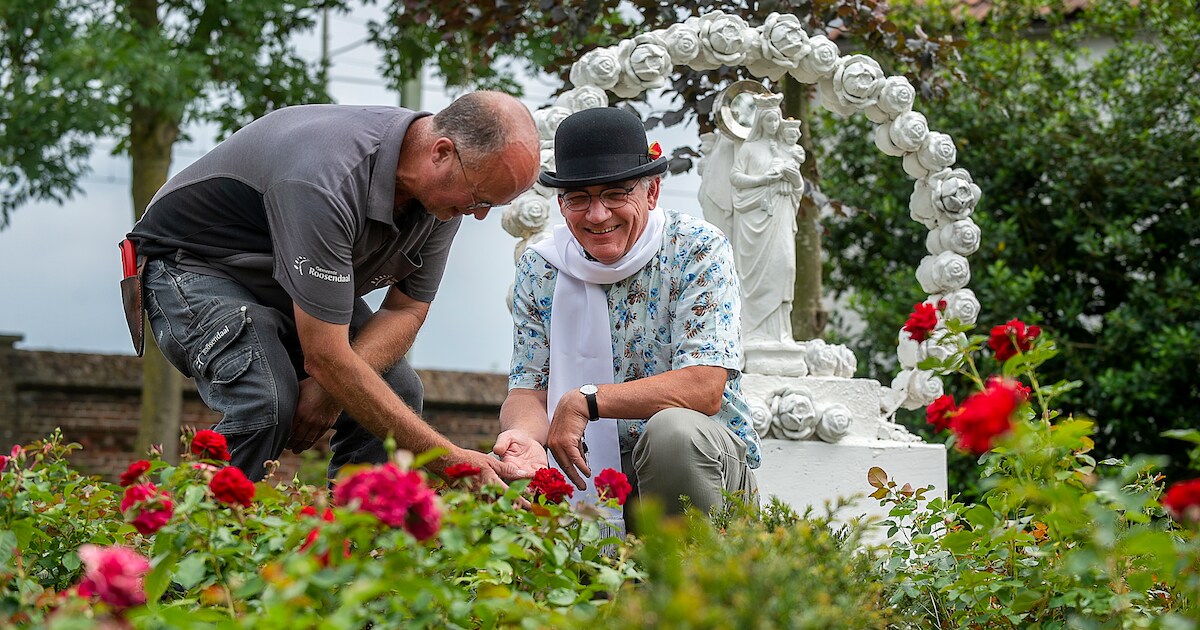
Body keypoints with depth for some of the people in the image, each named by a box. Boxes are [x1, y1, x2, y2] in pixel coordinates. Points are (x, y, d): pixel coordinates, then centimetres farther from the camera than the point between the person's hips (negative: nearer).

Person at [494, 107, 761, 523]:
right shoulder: (539, 270, 3)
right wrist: (525, 433, -25)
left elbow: (705, 389, -18)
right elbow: (528, 390, 0)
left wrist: (585, 400, -23)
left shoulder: (698, 250, -9)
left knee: (672, 429, -35)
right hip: (588, 470, 3)